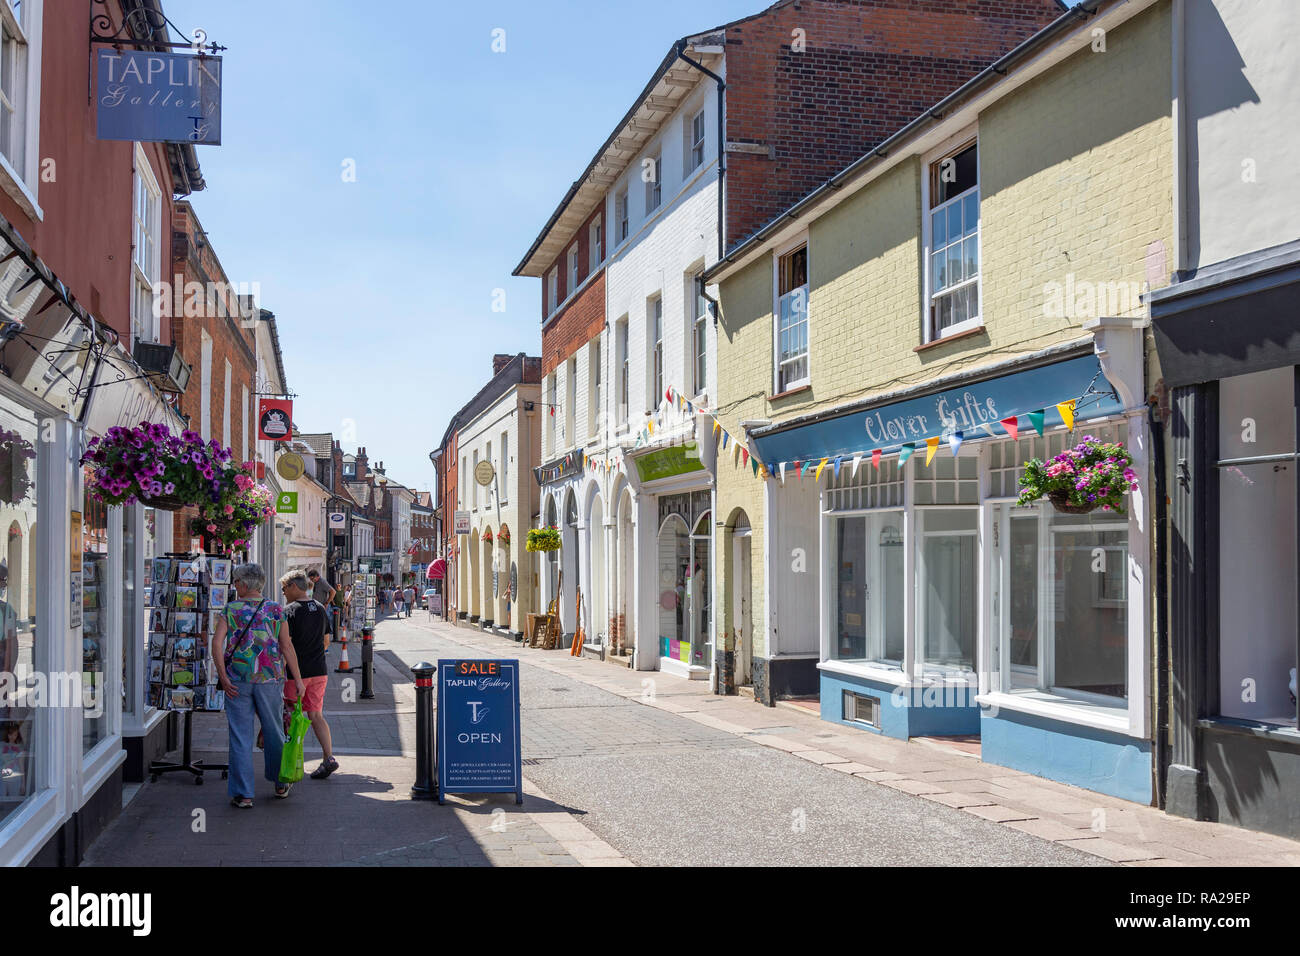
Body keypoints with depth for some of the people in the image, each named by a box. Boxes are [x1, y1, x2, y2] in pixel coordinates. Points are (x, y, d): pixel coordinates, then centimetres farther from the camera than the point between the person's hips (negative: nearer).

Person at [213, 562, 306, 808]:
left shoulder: (230, 610, 0)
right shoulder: (276, 610, 2)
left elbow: (217, 642, -10)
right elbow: (286, 646, -1)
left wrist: (223, 677, -10)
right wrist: (297, 678, 1)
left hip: (237, 679, -1)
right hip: (269, 678, 1)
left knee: (240, 737, 4)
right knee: (273, 731, 17)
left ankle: (243, 794, 4)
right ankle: (280, 783, 30)